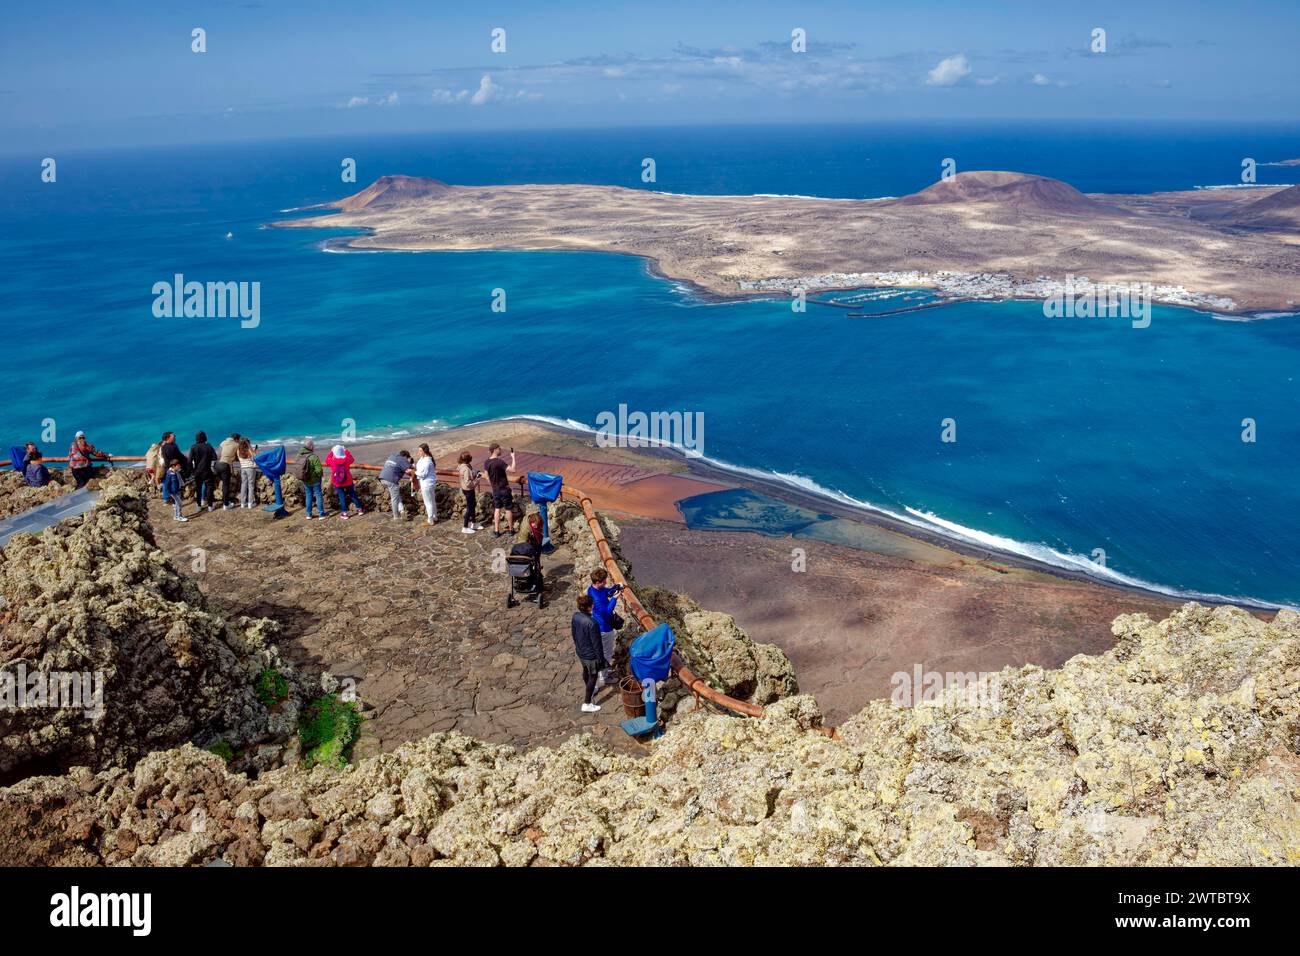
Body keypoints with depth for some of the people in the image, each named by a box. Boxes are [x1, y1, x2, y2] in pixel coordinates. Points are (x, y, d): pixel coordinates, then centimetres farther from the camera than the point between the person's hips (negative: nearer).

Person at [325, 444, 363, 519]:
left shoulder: (332, 461, -15)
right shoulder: (347, 460, -13)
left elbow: (327, 459, 7)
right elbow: (352, 459, 10)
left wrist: (331, 451, 12)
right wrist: (346, 451, 14)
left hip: (337, 483, -1)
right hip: (348, 482, 1)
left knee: (341, 497, 8)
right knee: (353, 495, 15)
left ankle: (344, 513, 8)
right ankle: (359, 509, 24)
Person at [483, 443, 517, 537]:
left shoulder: (486, 463, 0)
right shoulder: (499, 462, -22)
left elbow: (487, 477, 9)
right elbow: (512, 469, -27)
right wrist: (513, 457, -17)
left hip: (495, 490, 6)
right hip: (504, 489, -6)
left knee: (497, 509, 14)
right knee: (508, 509, 7)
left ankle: (496, 531, 13)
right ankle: (511, 530, 18)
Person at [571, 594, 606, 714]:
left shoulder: (575, 617, -12)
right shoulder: (592, 623, -34)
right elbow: (596, 643, -25)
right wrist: (600, 658, -12)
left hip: (580, 652, 7)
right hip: (590, 655, -7)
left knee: (586, 671, 30)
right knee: (593, 676, 11)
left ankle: (589, 690, 54)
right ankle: (586, 704, 18)